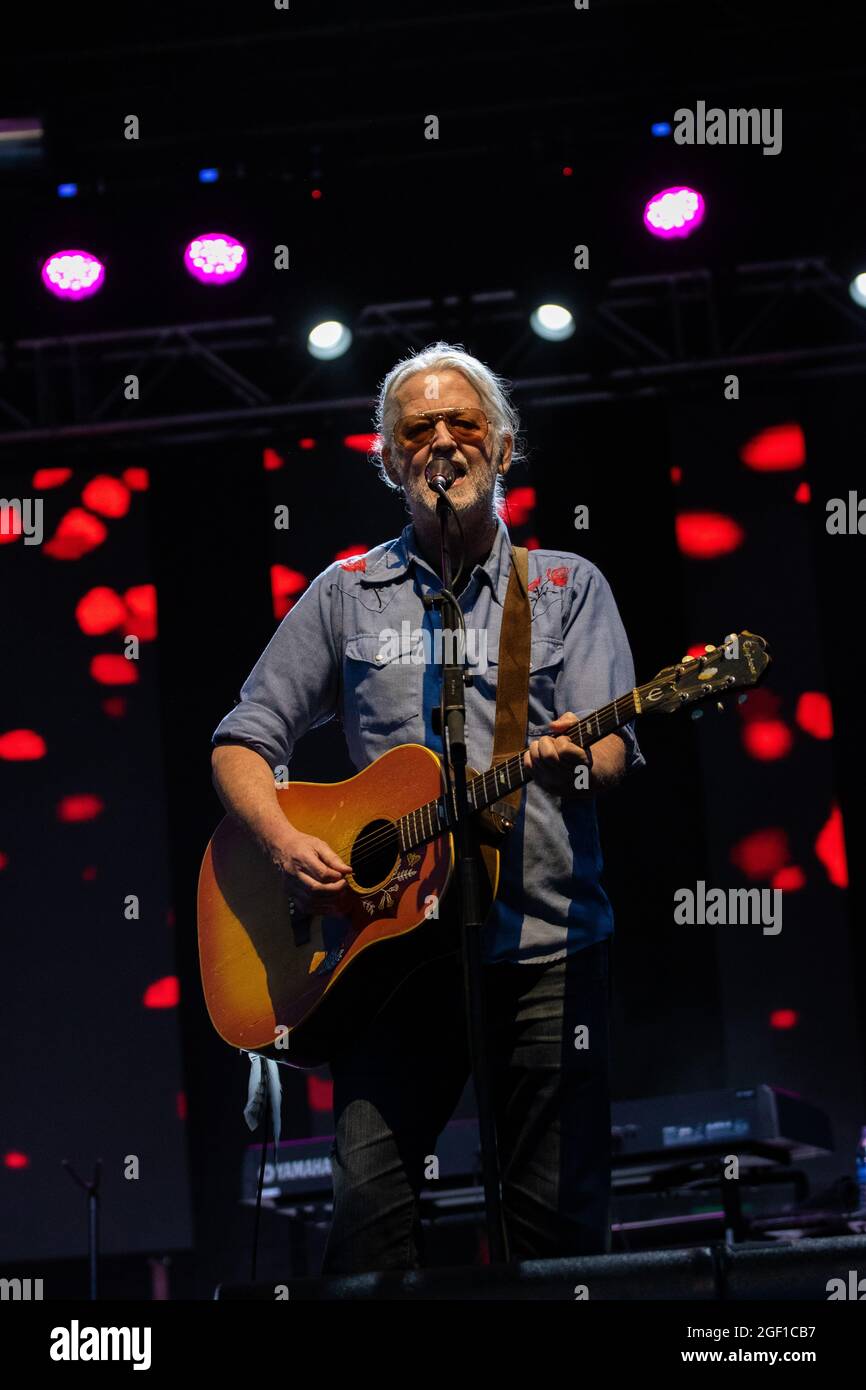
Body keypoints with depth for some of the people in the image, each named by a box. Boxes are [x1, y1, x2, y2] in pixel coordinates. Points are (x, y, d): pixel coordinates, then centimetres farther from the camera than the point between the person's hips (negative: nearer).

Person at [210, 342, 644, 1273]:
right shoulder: (345, 595, 15)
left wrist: (571, 759, -21)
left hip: (548, 944, 0)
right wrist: (284, 842, -7)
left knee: (563, 1222, -4)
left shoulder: (569, 587, 14)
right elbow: (241, 743, 13)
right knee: (369, 1204, -13)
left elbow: (615, 750, 3)